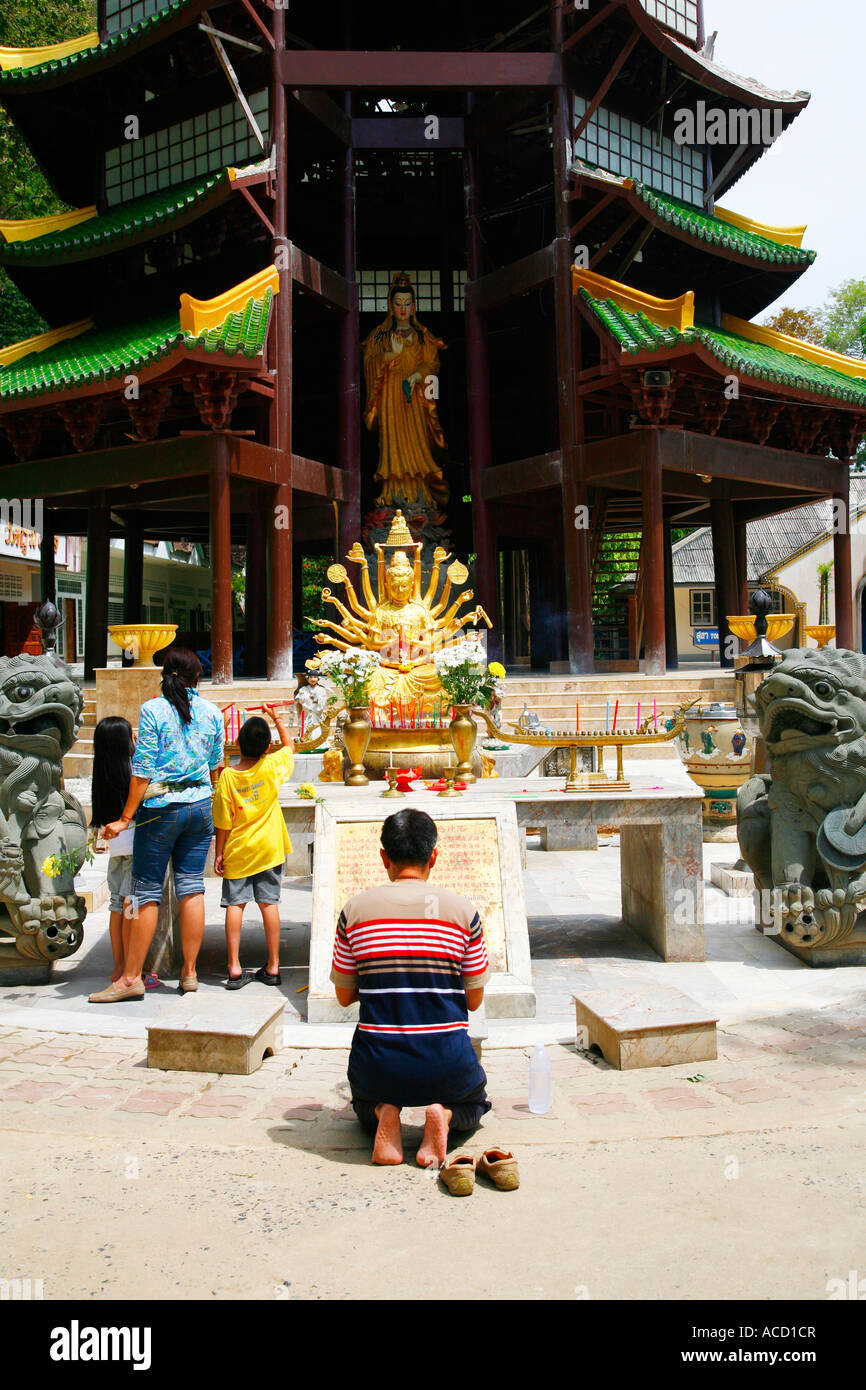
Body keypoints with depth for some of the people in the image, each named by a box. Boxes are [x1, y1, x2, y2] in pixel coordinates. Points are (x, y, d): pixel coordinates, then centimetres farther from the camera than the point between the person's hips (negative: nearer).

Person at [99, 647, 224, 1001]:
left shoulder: (153, 710, -9)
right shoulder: (212, 712, 3)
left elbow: (142, 769, -11)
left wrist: (126, 817, -7)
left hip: (161, 808, -4)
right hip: (200, 805, 4)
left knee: (147, 891, 2)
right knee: (192, 886, 7)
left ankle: (131, 976, 8)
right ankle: (190, 972, 12)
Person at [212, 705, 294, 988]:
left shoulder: (228, 776, -12)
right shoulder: (272, 766, -9)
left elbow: (223, 822, -8)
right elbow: (290, 745, 13)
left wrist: (219, 853, 2)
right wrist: (276, 718, 19)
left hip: (237, 851, -1)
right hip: (268, 848, 1)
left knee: (235, 904, 5)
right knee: (269, 903, 7)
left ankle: (234, 968, 2)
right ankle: (273, 967, 11)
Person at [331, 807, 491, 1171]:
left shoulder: (355, 909, -3)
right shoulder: (461, 909, -5)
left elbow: (344, 996, 7)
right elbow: (474, 1000, 5)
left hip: (378, 1064, 1)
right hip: (447, 1064, -1)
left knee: (365, 1103, 37)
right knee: (473, 1103, 34)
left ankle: (382, 1113, 1)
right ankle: (444, 1114, -1)